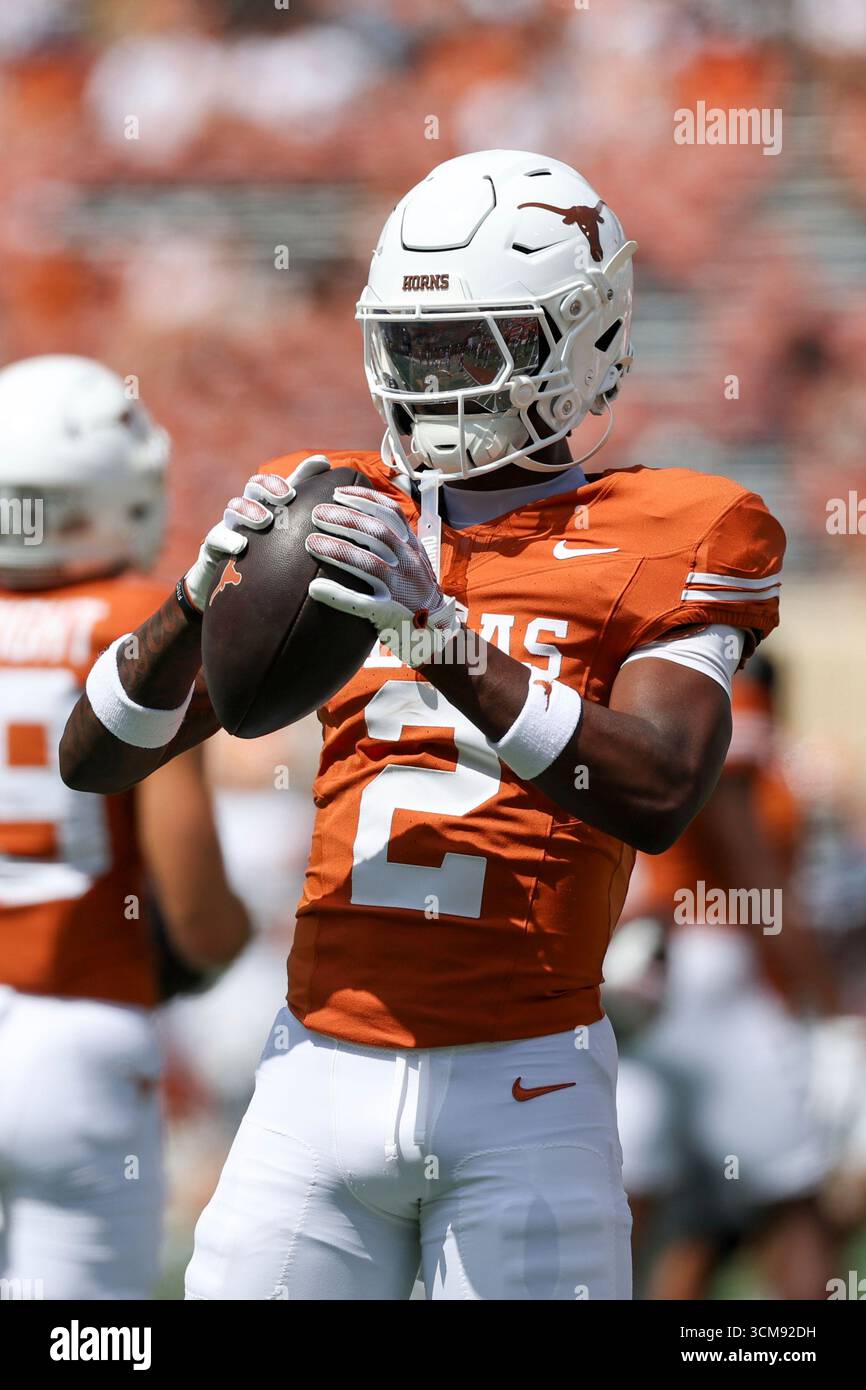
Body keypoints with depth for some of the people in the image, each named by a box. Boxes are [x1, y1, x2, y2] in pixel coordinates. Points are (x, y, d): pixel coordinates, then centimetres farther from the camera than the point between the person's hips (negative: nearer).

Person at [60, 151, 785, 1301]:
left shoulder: (664, 543, 1)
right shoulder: (338, 518, 11)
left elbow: (658, 798, -17)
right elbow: (95, 761, 10)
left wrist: (441, 634, -25)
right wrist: (205, 596, -9)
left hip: (520, 1086, -3)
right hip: (321, 1071, 3)